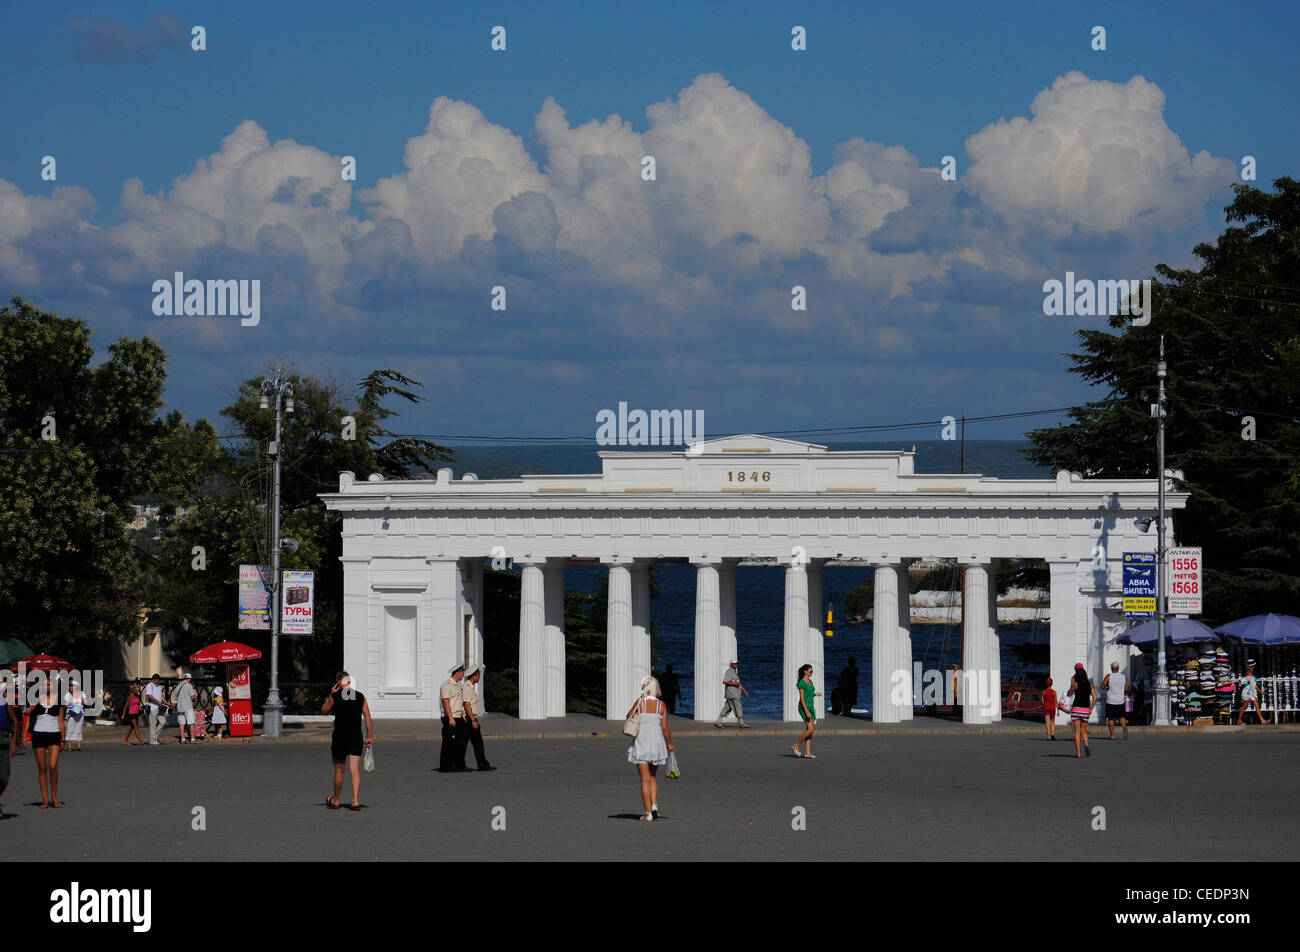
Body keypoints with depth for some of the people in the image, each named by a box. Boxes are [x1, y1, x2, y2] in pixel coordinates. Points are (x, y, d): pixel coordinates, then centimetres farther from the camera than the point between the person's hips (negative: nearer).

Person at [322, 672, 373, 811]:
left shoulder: (335, 696, -4)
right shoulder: (360, 696, 4)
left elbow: (324, 710, 11)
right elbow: (368, 718, 1)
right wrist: (370, 737, 4)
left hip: (339, 737, -2)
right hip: (356, 738, 2)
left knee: (339, 771, 10)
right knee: (355, 770, 0)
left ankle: (335, 800, 24)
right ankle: (355, 800, -11)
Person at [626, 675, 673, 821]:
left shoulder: (639, 702, -5)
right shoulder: (661, 705, -2)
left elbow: (628, 717, 10)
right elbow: (665, 728, -4)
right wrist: (669, 743, 9)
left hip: (641, 742, -2)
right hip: (657, 742, 2)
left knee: (645, 779, 1)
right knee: (652, 777, 19)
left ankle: (648, 812, -2)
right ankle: (654, 805, 3)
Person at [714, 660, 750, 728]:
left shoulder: (735, 672, 20)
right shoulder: (729, 672, -11)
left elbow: (738, 683, 27)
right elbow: (724, 682, -19)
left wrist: (744, 690, 22)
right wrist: (734, 683, -23)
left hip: (735, 694, 10)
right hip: (731, 694, -10)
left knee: (726, 708, 8)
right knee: (738, 707, -8)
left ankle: (717, 722, 8)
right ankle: (742, 723, -5)